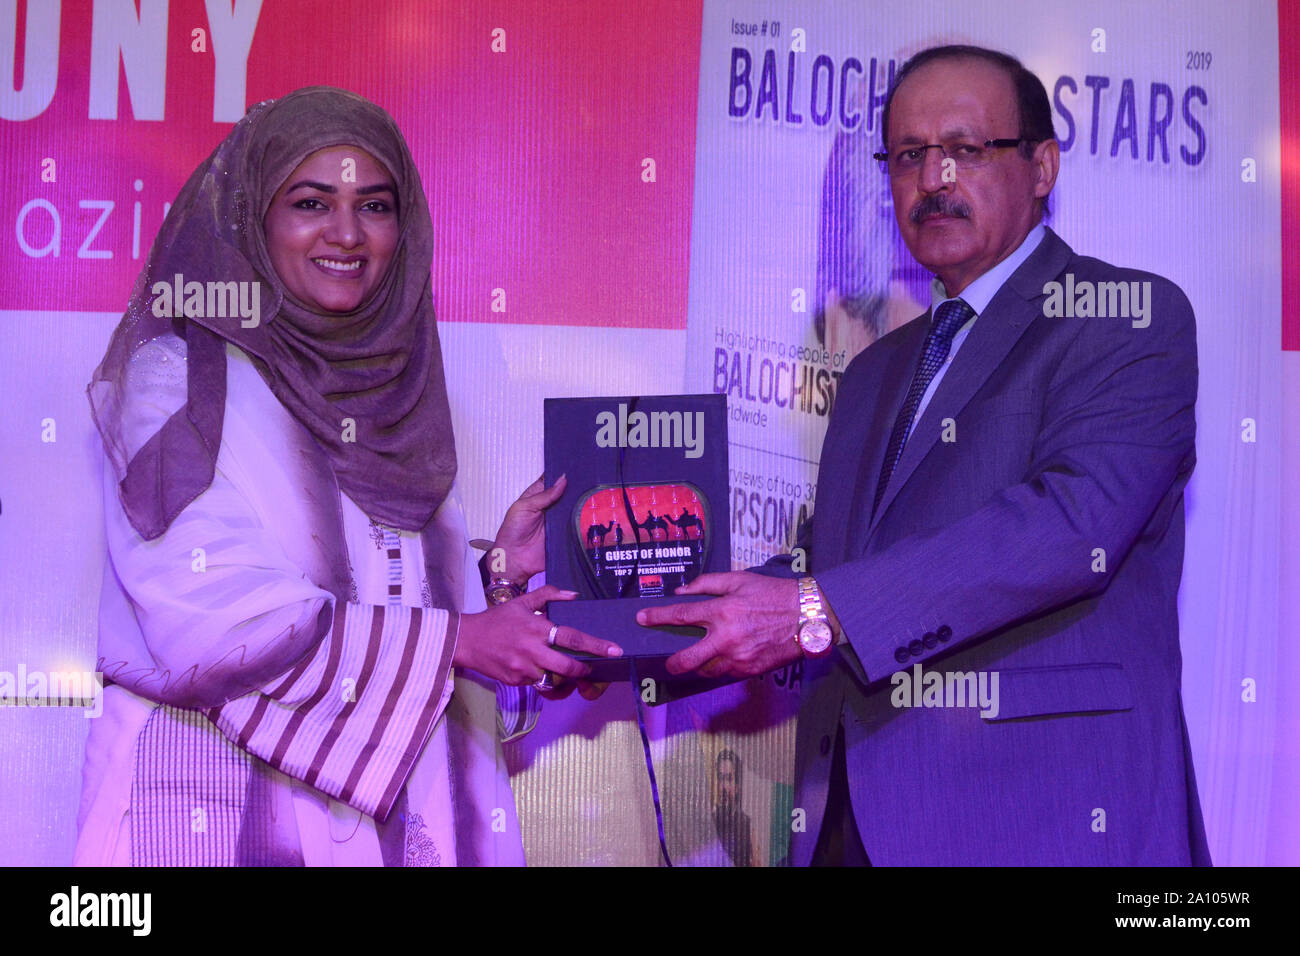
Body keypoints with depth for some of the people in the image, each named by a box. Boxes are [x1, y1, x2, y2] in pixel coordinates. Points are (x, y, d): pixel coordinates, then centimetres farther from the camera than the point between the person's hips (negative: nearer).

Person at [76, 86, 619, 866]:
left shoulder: (391, 389, 10)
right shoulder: (181, 370, -7)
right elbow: (207, 619, -19)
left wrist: (503, 570, -4)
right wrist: (455, 639, -16)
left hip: (383, 804, 5)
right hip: (218, 804, -5)